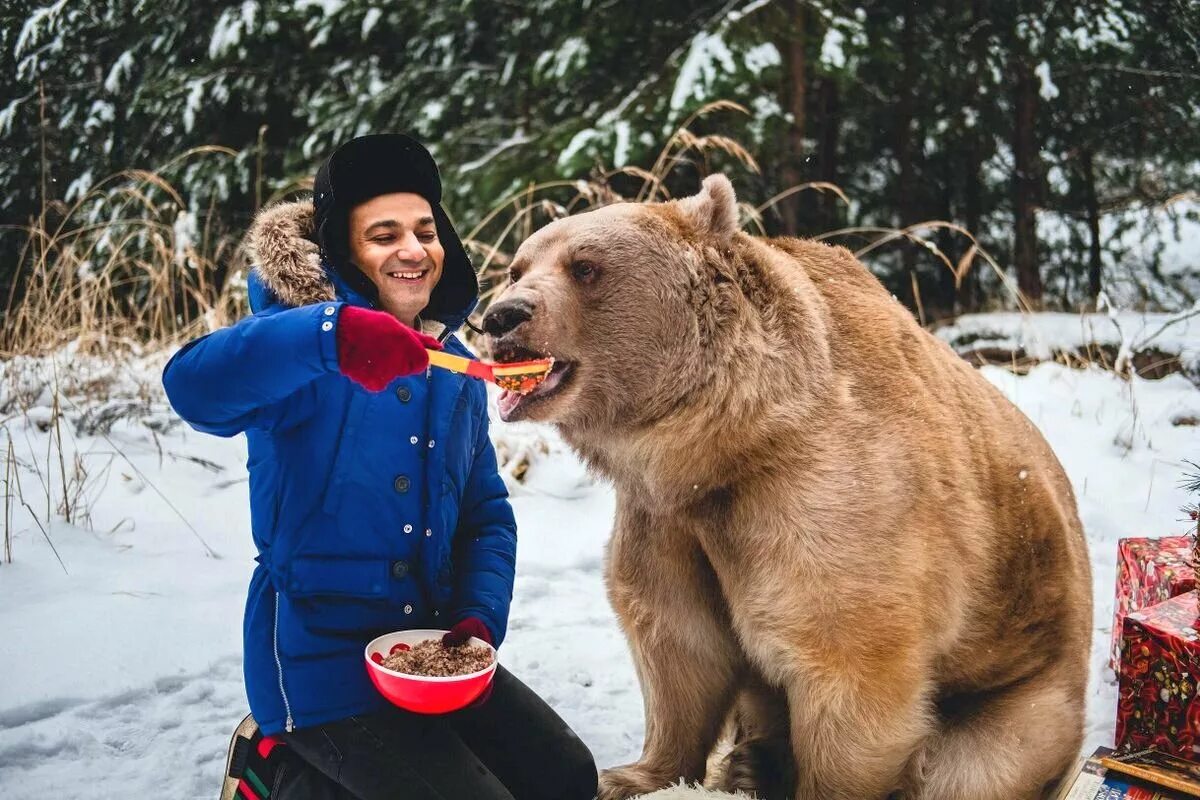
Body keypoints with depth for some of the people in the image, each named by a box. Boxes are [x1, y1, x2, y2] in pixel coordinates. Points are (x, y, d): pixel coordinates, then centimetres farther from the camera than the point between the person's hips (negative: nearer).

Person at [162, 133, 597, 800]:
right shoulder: (307, 354, -13)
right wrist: (330, 335, -49)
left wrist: (480, 617, -7)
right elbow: (194, 386, -34)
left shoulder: (453, 368, 8)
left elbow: (486, 511, 10)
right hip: (321, 663, -7)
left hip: (432, 649, 7)